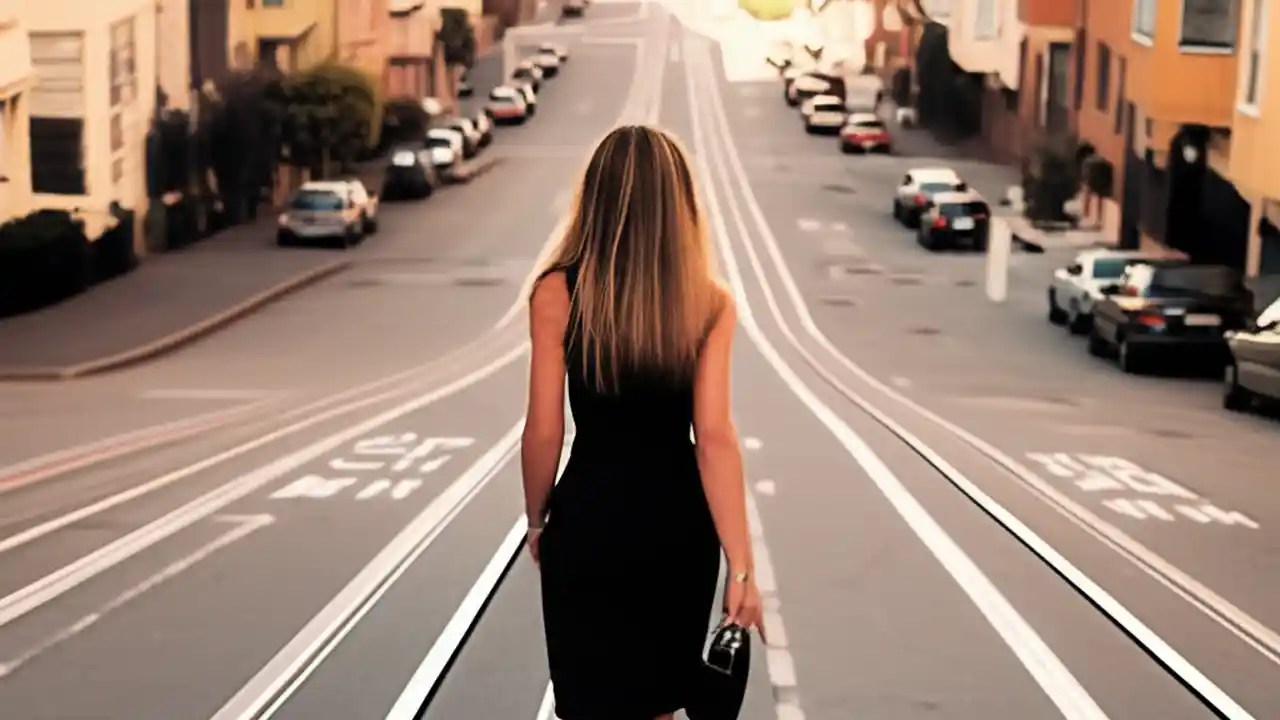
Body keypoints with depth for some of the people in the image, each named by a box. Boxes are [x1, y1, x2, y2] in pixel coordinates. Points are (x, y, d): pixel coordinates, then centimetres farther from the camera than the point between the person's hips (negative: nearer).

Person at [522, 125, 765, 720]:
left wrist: (536, 521, 8)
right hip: (678, 525, 2)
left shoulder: (557, 294, -12)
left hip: (589, 522, -2)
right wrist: (741, 567, -12)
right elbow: (715, 438, -14)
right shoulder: (708, 304, -8)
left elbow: (544, 432, -9)